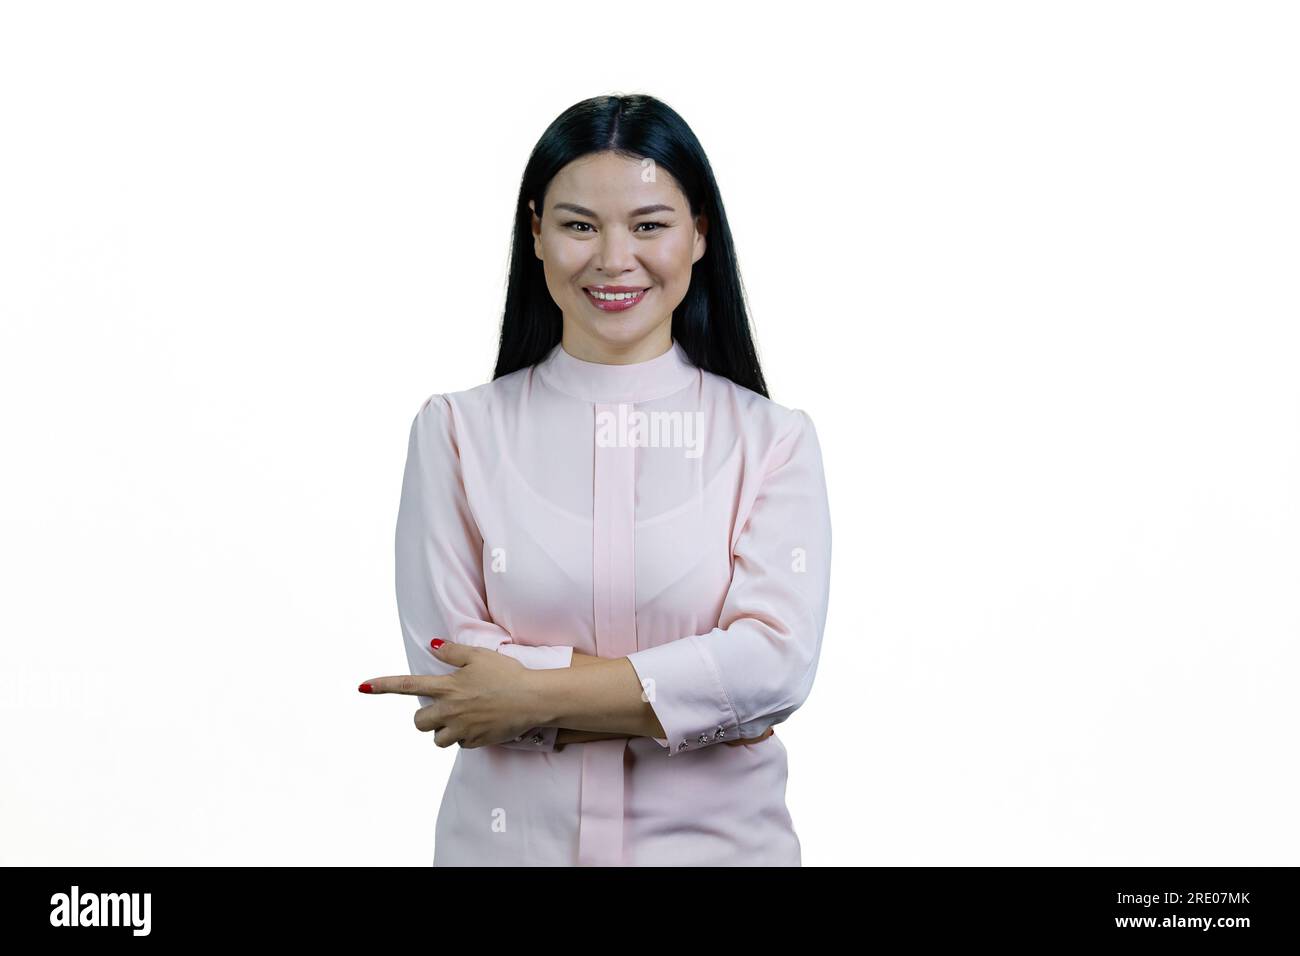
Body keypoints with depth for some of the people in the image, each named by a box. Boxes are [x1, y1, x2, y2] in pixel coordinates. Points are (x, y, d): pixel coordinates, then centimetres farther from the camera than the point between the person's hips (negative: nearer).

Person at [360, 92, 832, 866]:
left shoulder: (772, 439, -5)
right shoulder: (457, 430, -5)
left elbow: (776, 663, -16)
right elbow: (446, 667, -13)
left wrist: (538, 693, -18)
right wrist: (695, 699, -17)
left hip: (718, 838, 0)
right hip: (510, 838, 0)